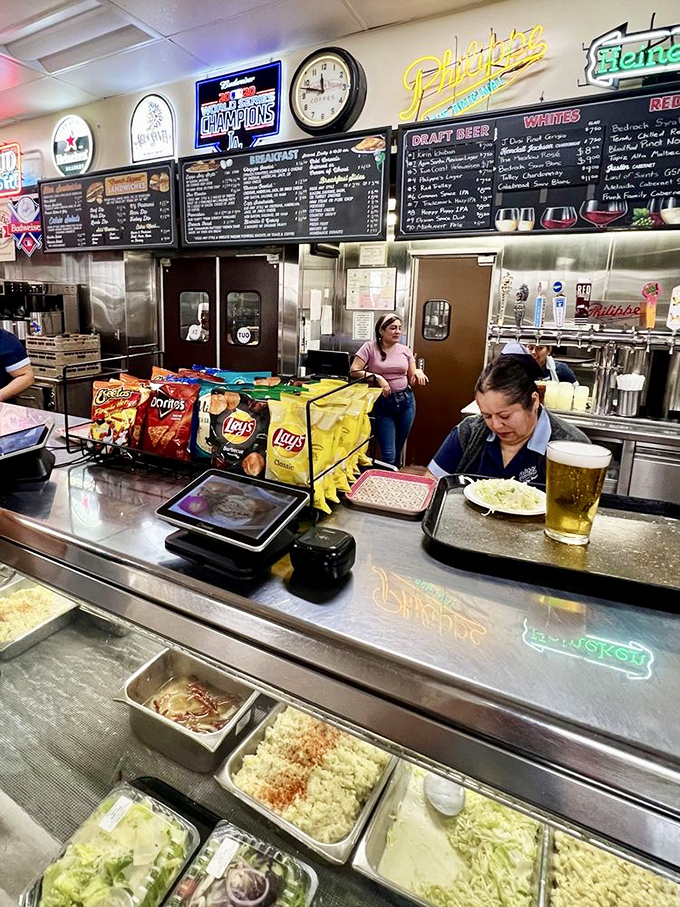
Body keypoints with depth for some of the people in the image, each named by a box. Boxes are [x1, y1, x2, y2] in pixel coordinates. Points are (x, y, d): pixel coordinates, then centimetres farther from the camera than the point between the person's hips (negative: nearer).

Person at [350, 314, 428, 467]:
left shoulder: (405, 350, 7)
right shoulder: (370, 347, -4)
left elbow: (412, 380, 11)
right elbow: (353, 371, -12)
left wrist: (418, 371, -11)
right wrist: (377, 377, -21)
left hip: (405, 401, 4)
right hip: (382, 402, -3)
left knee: (398, 451, 14)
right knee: (388, 455, -5)